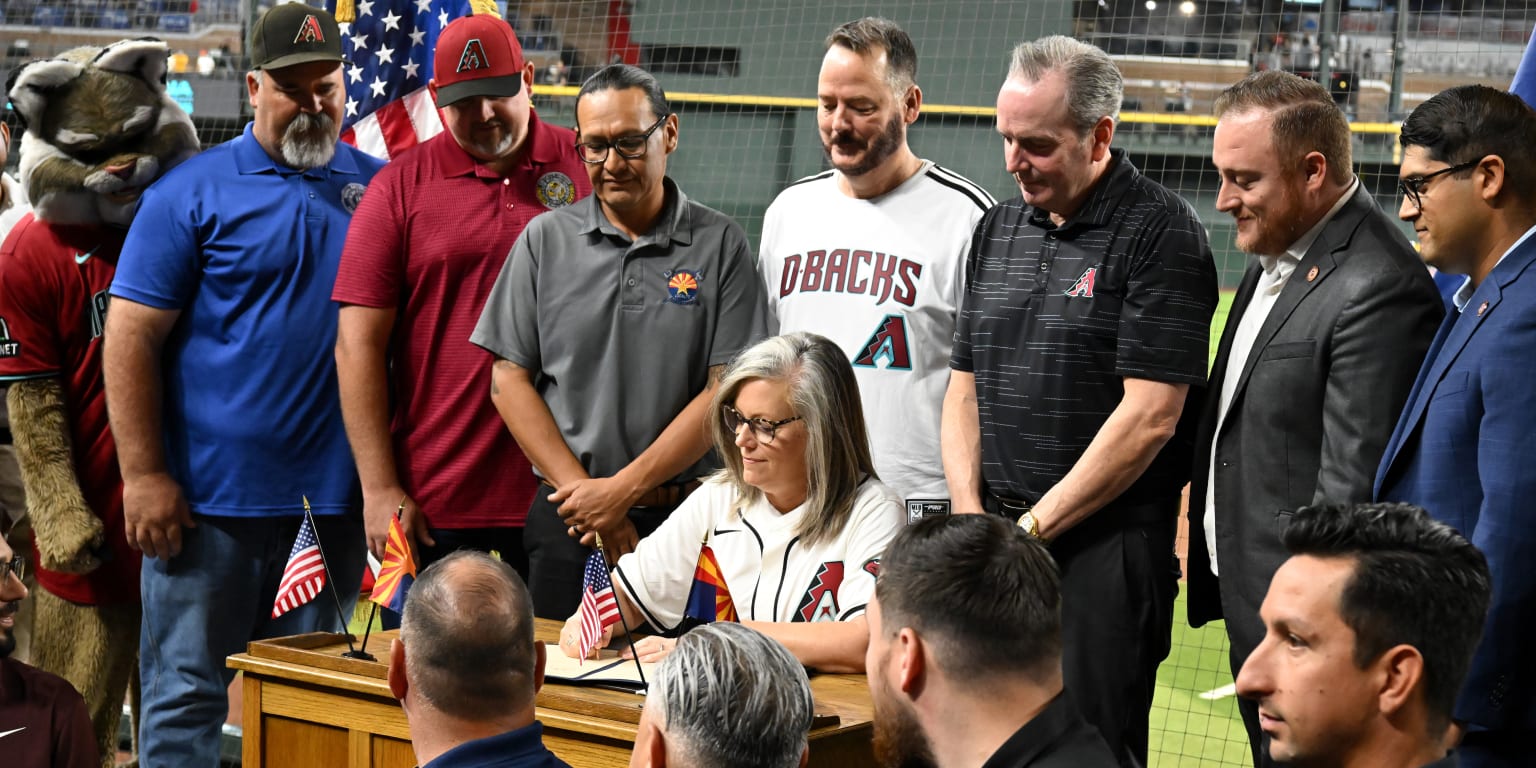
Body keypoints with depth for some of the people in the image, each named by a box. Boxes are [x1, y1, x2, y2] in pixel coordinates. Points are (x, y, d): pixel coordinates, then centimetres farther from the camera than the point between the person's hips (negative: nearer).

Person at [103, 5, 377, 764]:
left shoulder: (377, 186, 8)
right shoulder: (193, 190, -3)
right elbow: (131, 335, -5)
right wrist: (143, 475, -11)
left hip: (331, 496, 4)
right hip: (211, 496, -3)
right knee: (186, 695, 2)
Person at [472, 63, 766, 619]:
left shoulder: (719, 244, 2)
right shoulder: (546, 239, 8)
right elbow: (509, 380, 5)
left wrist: (624, 489, -11)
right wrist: (581, 490, -7)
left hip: (683, 512, -1)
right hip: (564, 516, 2)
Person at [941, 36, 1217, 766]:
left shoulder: (1160, 234, -8)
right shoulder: (999, 229, 14)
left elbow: (1148, 416, -14)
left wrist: (1033, 528, -11)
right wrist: (973, 516, 0)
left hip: (1105, 538, -6)